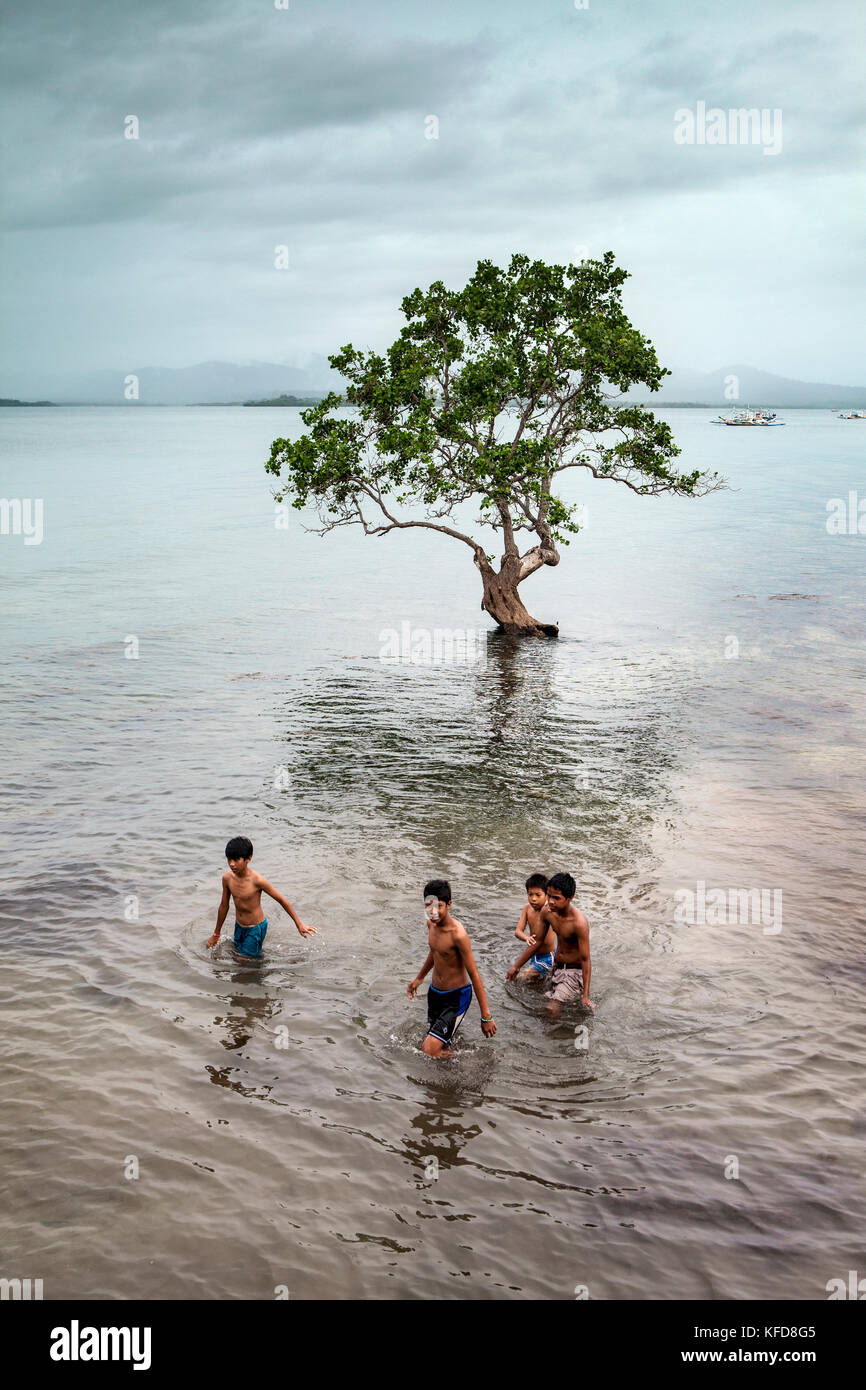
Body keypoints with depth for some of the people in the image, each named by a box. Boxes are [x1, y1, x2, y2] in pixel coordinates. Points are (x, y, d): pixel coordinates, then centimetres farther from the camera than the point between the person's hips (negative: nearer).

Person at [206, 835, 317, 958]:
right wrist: (216, 934, 15)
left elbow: (282, 900, -16)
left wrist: (299, 925, -12)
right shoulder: (227, 878, -11)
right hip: (239, 927, 6)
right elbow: (224, 906, 5)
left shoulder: (257, 880, -27)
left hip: (255, 929, -6)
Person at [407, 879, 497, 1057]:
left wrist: (486, 1016, -19)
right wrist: (419, 978, 32)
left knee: (429, 1050, -13)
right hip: (434, 993, 7)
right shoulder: (431, 923, -4)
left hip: (456, 997, -7)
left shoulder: (458, 934, -27)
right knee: (443, 1046, 18)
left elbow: (474, 975, -22)